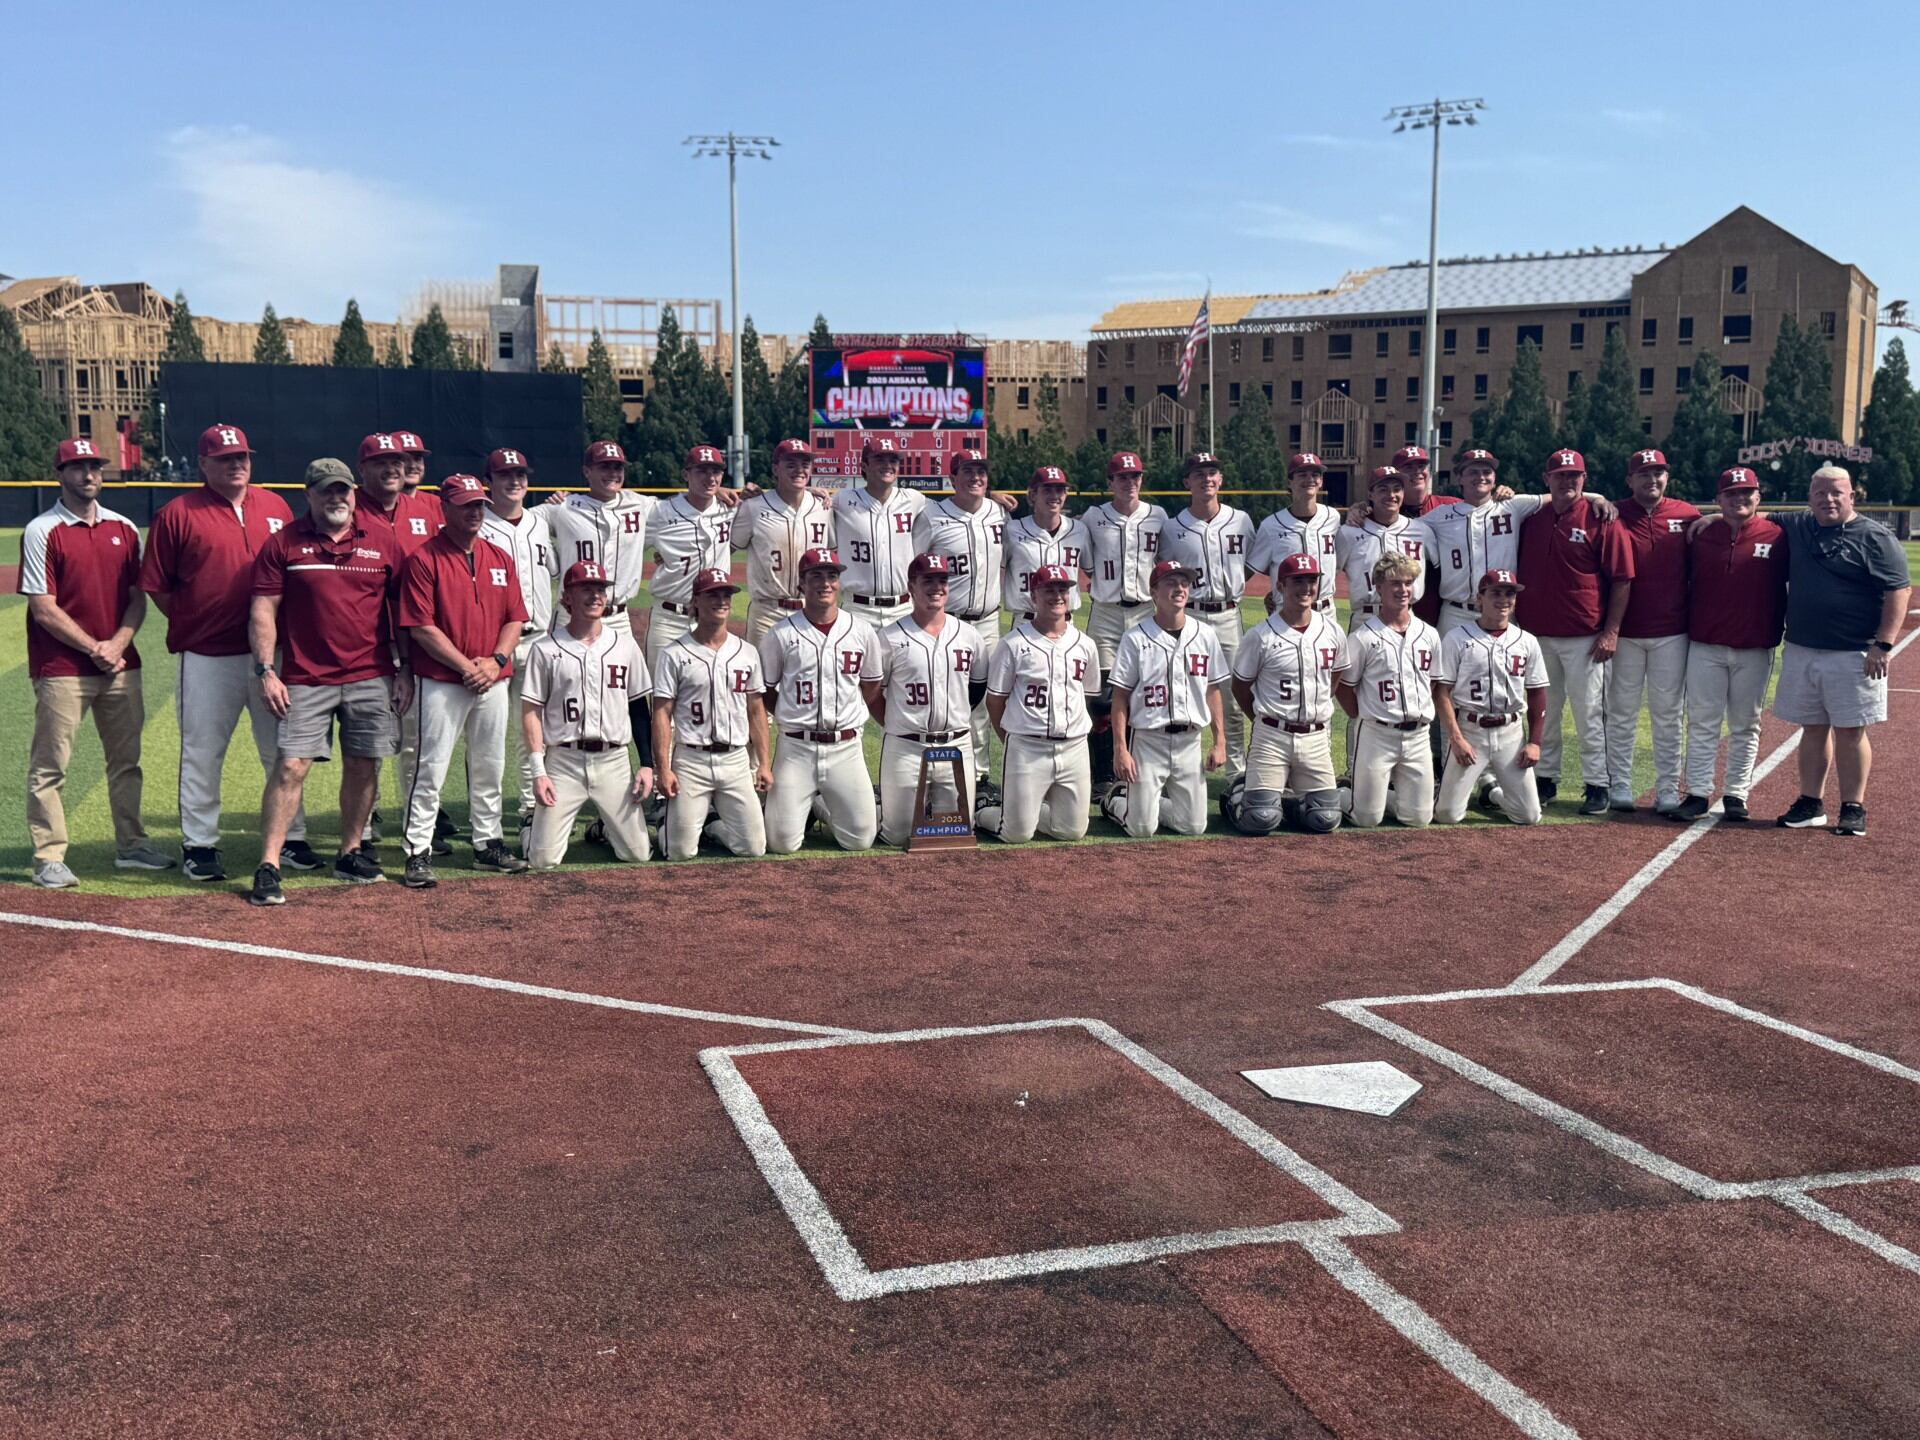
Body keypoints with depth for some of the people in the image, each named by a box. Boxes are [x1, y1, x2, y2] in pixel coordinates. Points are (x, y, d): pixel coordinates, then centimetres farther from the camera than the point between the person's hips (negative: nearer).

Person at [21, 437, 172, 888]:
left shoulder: (123, 528, 10)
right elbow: (44, 610, -9)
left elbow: (138, 597, 9)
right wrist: (95, 649, -13)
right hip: (61, 670, -5)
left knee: (126, 761, 11)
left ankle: (131, 846, 21)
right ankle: (49, 858, 4)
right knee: (49, 766, -2)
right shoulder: (42, 531, -5)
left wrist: (117, 644, -7)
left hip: (122, 666, 5)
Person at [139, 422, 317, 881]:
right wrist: (190, 626, -1)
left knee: (282, 750, 9)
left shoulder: (276, 507, 10)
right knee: (202, 754, 4)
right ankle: (198, 845, 13)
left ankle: (292, 839, 19)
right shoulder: (177, 514, -1)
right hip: (207, 658, -3)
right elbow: (156, 586, 1)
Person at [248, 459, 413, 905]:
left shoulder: (383, 539, 6)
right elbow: (263, 610, 1)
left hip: (371, 677, 2)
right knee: (291, 766, -8)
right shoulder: (284, 543, 2)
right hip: (305, 679, -2)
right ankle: (268, 867, -6)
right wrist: (266, 671, -8)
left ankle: (350, 854, 22)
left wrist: (405, 670, 5)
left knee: (363, 766, 7)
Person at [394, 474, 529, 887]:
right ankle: (418, 853, 2)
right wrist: (466, 666, -15)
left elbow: (515, 619, 10)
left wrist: (495, 660, -6)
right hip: (441, 682, -6)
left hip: (493, 680, 6)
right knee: (431, 768, -4)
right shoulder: (424, 558, -7)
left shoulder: (500, 558, 11)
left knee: (490, 768, 14)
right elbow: (420, 626, -12)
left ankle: (489, 843, 25)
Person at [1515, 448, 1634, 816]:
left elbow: (1622, 580, -6)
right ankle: (1545, 778, 21)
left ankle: (1597, 785, 6)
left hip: (1585, 638, -4)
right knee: (1543, 712, 11)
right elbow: (1517, 572, 22)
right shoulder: (1531, 518, 8)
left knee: (1588, 713, -1)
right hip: (1536, 634, 5)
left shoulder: (1601, 519, -5)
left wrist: (1611, 631, -10)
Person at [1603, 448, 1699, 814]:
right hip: (1626, 631, -1)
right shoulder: (1616, 517, -1)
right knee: (1621, 712, 5)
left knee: (1667, 714, 6)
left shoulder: (1688, 517, 3)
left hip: (1672, 633, 1)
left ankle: (1668, 789, 11)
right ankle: (1619, 785, 13)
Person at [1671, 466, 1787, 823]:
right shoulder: (1702, 536, 4)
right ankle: (1698, 793, 7)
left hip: (1755, 649, -1)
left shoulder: (1777, 537, -2)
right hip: (1704, 646, 1)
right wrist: (1683, 630, 7)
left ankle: (1736, 794, 15)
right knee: (1701, 723, 3)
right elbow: (1684, 582, 10)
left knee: (1746, 726, 8)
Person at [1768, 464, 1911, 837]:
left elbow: (1898, 590, -9)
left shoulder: (1875, 537, -5)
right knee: (1813, 729, 12)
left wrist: (1883, 644, -16)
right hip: (1800, 652, 5)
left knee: (1851, 731, -1)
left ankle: (1853, 808, 8)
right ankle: (1811, 803, 19)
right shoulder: (1795, 529, 10)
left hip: (1853, 655, -5)